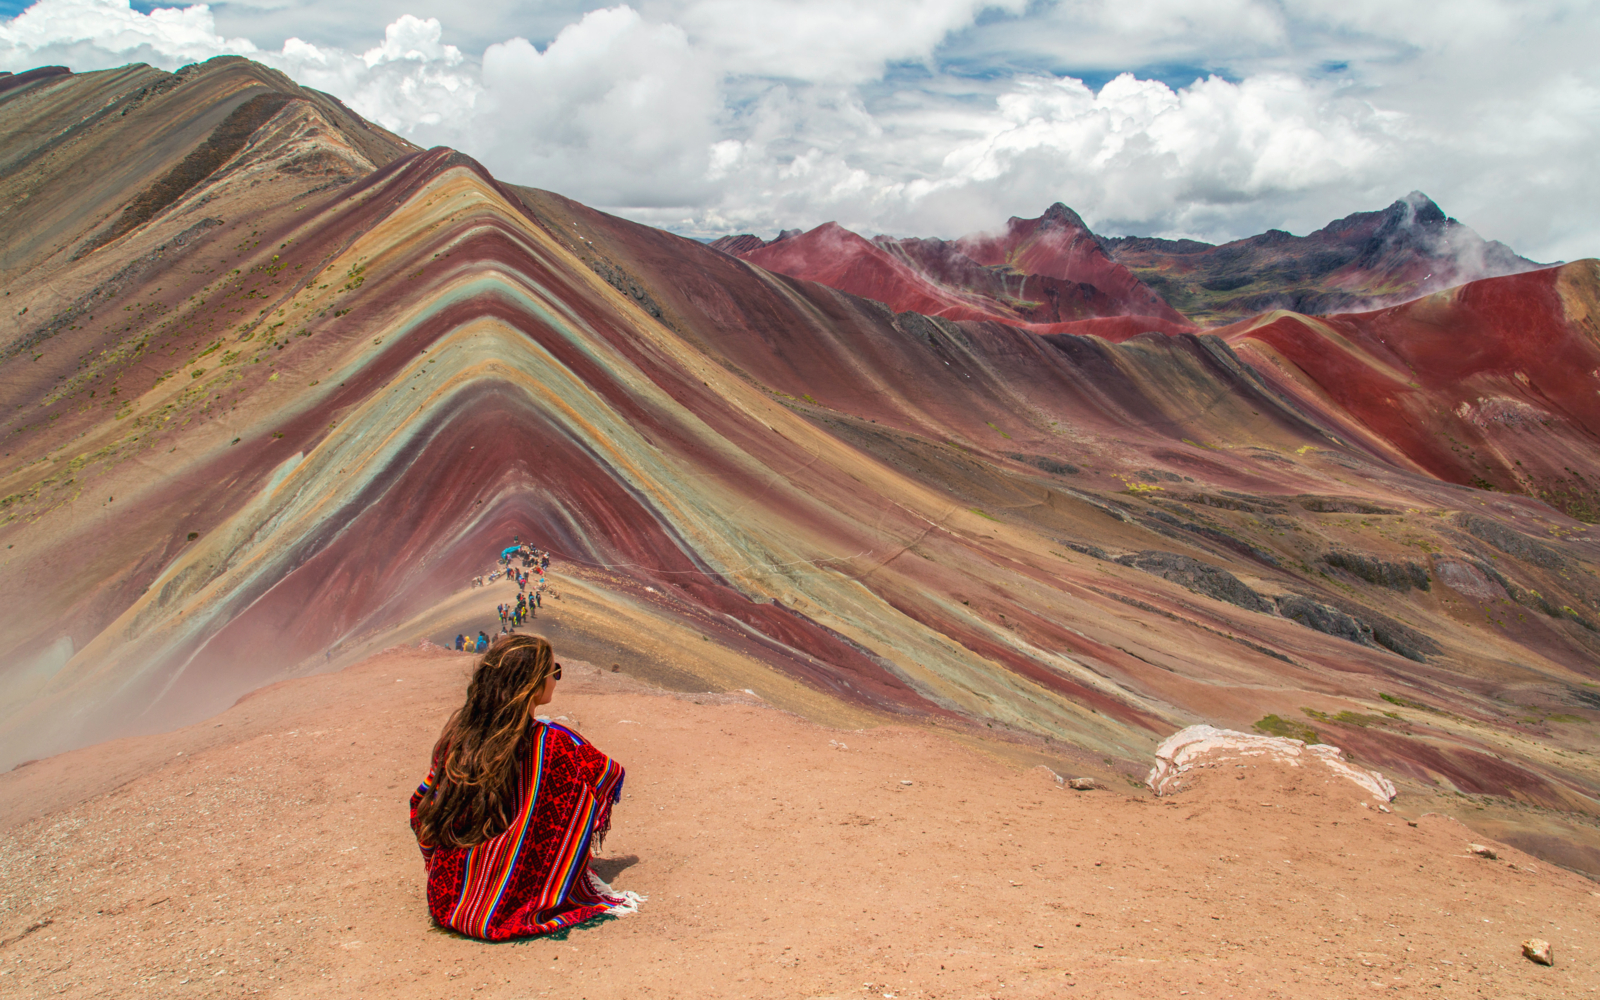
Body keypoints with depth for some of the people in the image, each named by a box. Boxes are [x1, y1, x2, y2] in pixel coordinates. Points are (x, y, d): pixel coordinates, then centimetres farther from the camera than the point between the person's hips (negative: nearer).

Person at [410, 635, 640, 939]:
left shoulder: (456, 731, -4)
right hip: (508, 908, -5)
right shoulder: (552, 744, -18)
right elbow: (611, 772, -2)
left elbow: (421, 803, 8)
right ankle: (580, 891, 16)